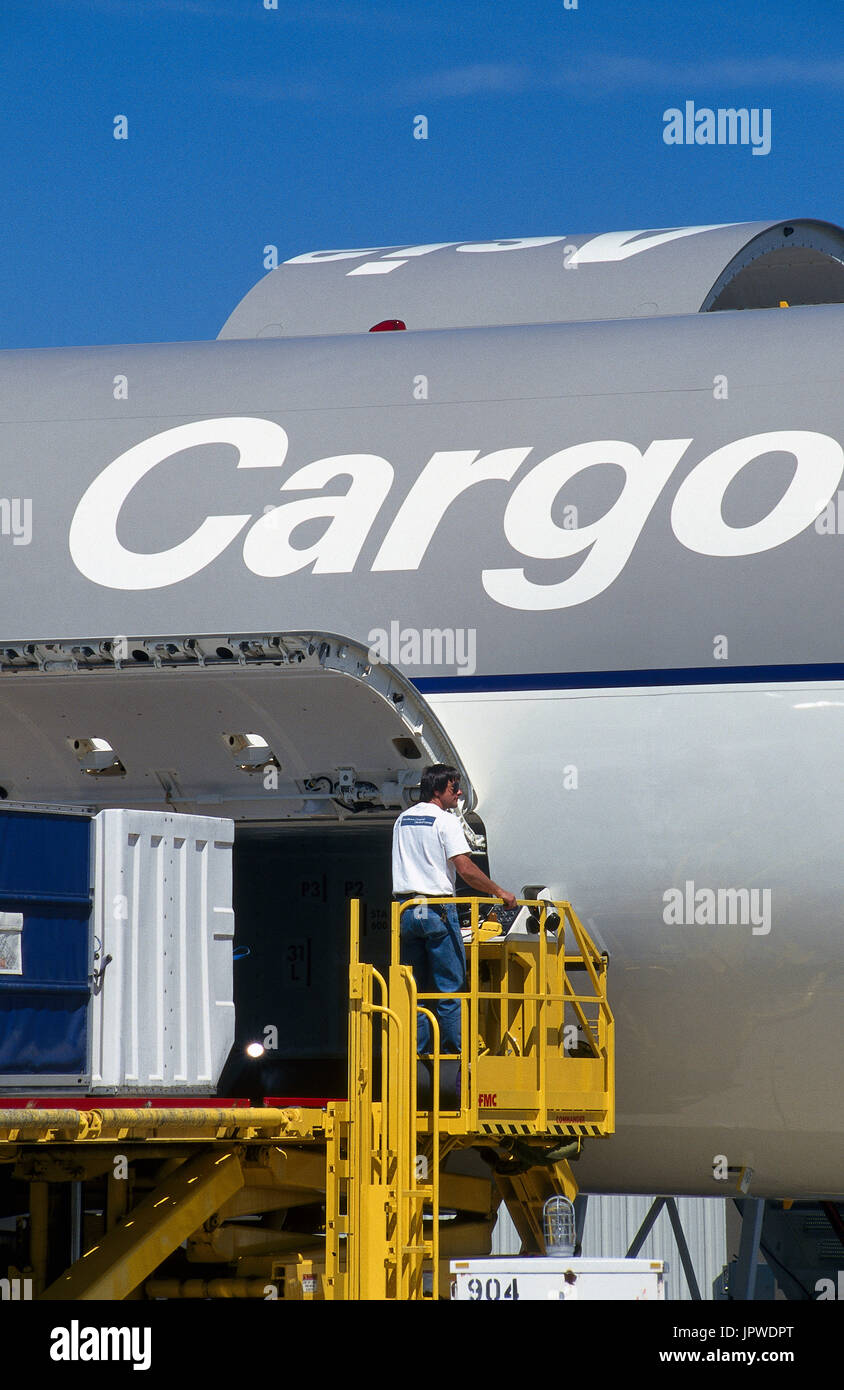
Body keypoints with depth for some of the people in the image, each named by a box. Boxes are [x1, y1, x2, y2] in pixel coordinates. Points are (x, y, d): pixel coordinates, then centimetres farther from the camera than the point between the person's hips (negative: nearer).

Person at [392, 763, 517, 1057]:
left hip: (405, 908, 7)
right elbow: (465, 868, -15)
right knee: (449, 984, -1)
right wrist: (499, 892, -7)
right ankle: (454, 1046, -2)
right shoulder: (445, 821, -8)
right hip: (437, 910, -7)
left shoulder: (402, 820, 14)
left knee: (415, 986, 10)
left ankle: (415, 1047, 9)